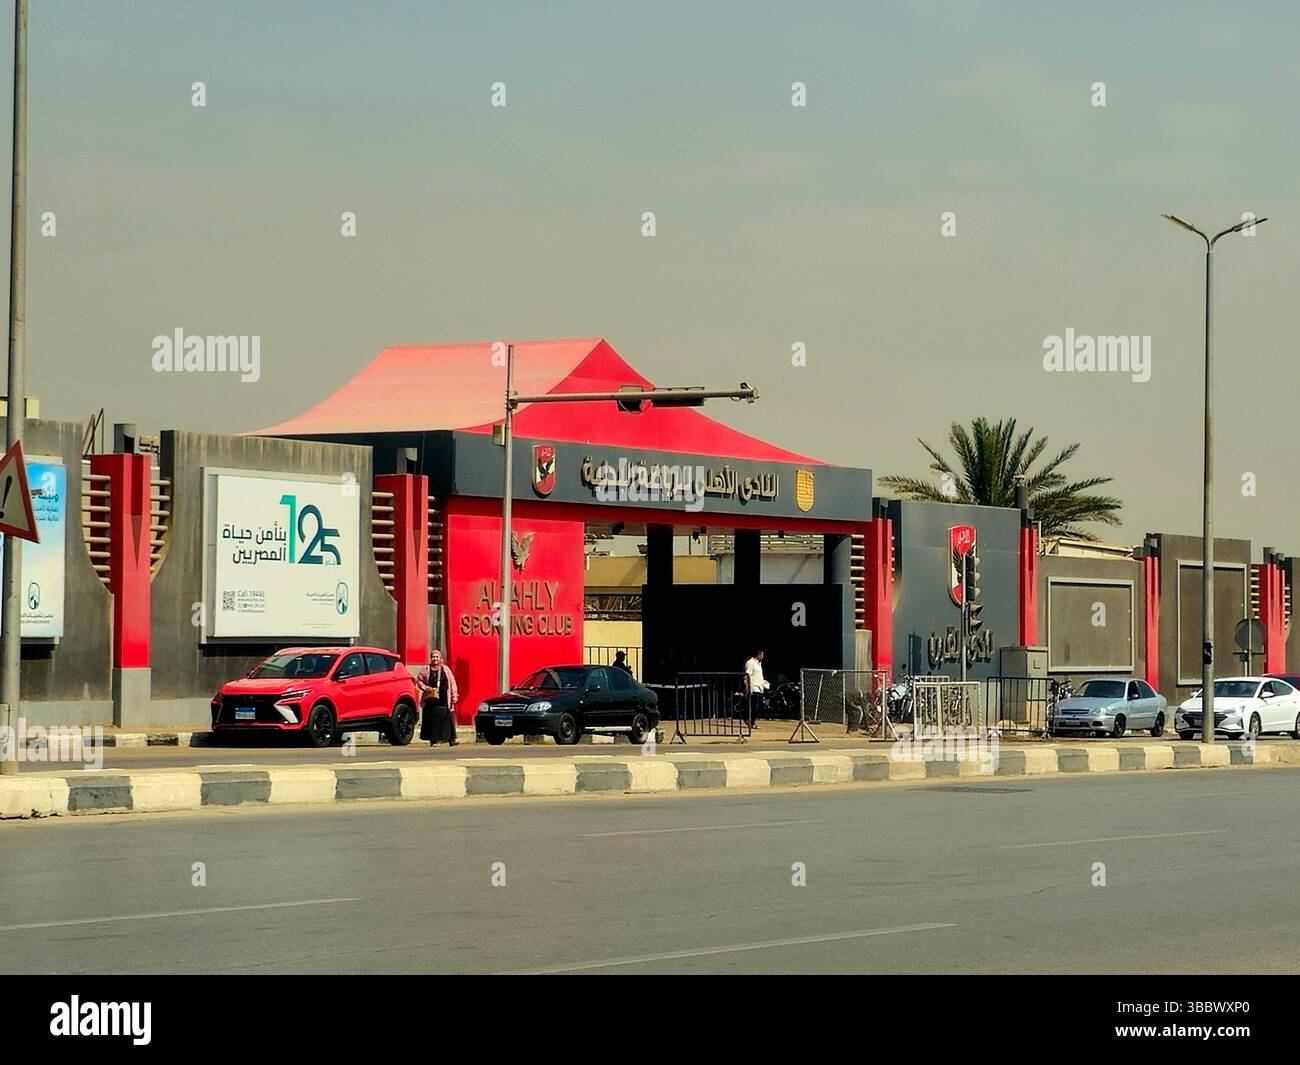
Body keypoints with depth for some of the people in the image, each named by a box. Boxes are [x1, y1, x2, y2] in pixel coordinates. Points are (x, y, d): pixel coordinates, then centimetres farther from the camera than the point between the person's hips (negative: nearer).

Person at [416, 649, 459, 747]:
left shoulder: (445, 669, 9)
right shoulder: (426, 670, 5)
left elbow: (452, 683, 9)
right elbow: (418, 680, 6)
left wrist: (454, 696, 3)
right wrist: (426, 688, -8)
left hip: (445, 701, 1)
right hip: (431, 700, -1)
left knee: (448, 719, -4)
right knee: (432, 720, -2)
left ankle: (452, 739, -1)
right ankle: (433, 740, 5)